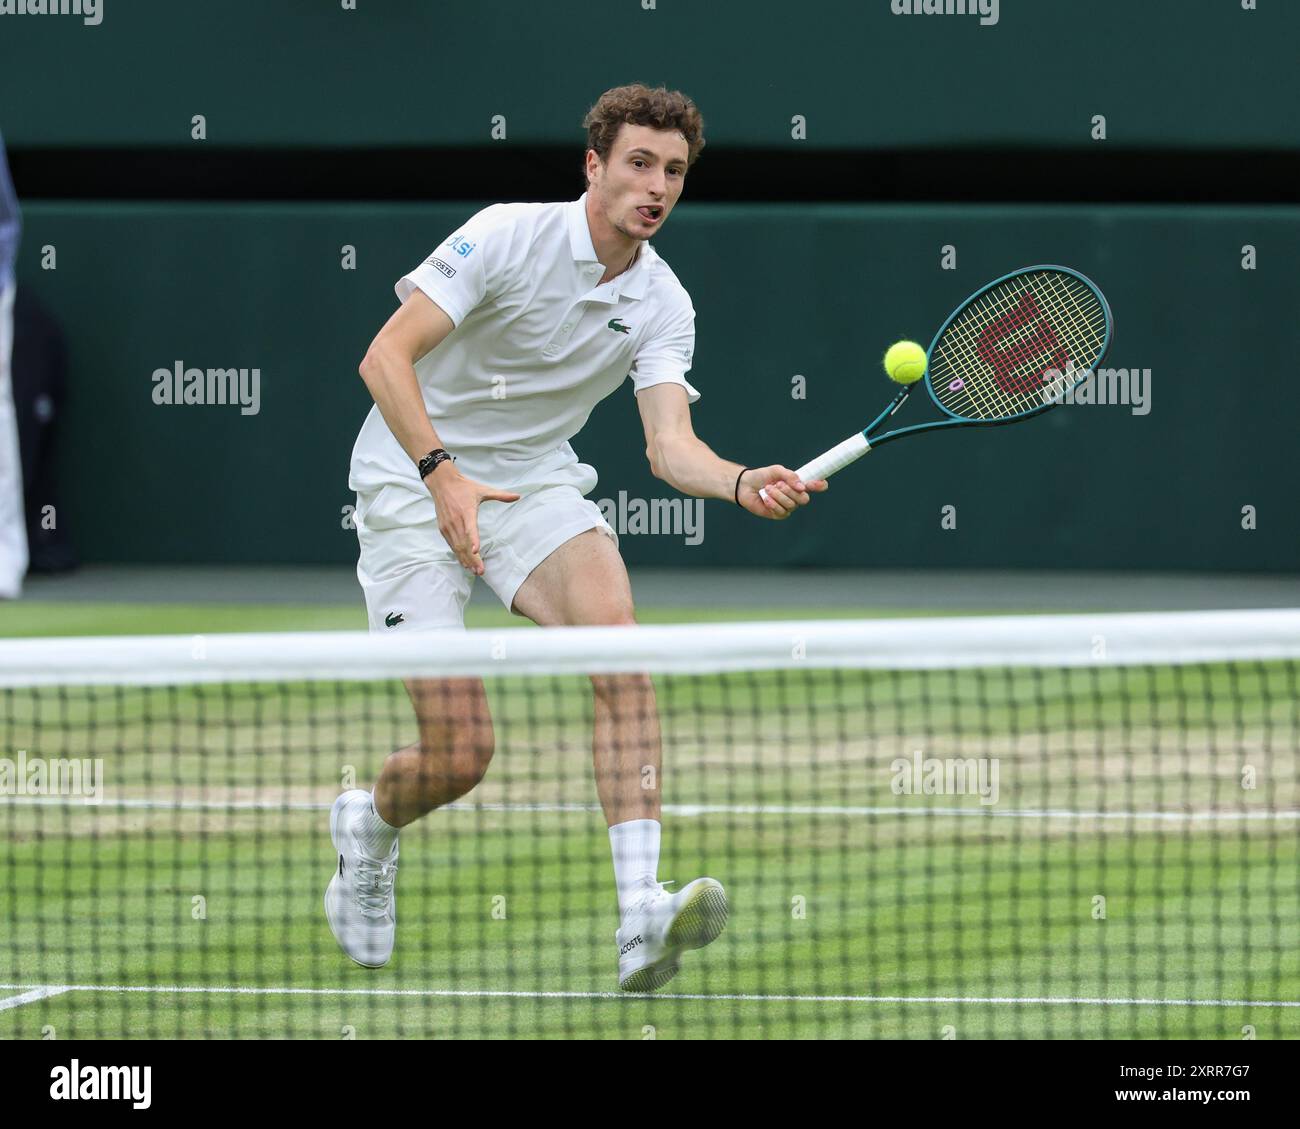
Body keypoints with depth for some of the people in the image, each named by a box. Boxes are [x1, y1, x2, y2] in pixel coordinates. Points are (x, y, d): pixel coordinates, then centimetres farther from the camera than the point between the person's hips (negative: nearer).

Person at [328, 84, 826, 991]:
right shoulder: (507, 237, -16)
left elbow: (670, 443, -13)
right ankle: (369, 826, 29)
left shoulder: (662, 306, -3)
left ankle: (642, 917, -37)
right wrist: (441, 471, -32)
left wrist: (743, 483, -35)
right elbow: (386, 355, -19)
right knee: (460, 756, -11)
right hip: (412, 480, -4)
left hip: (534, 481, 4)